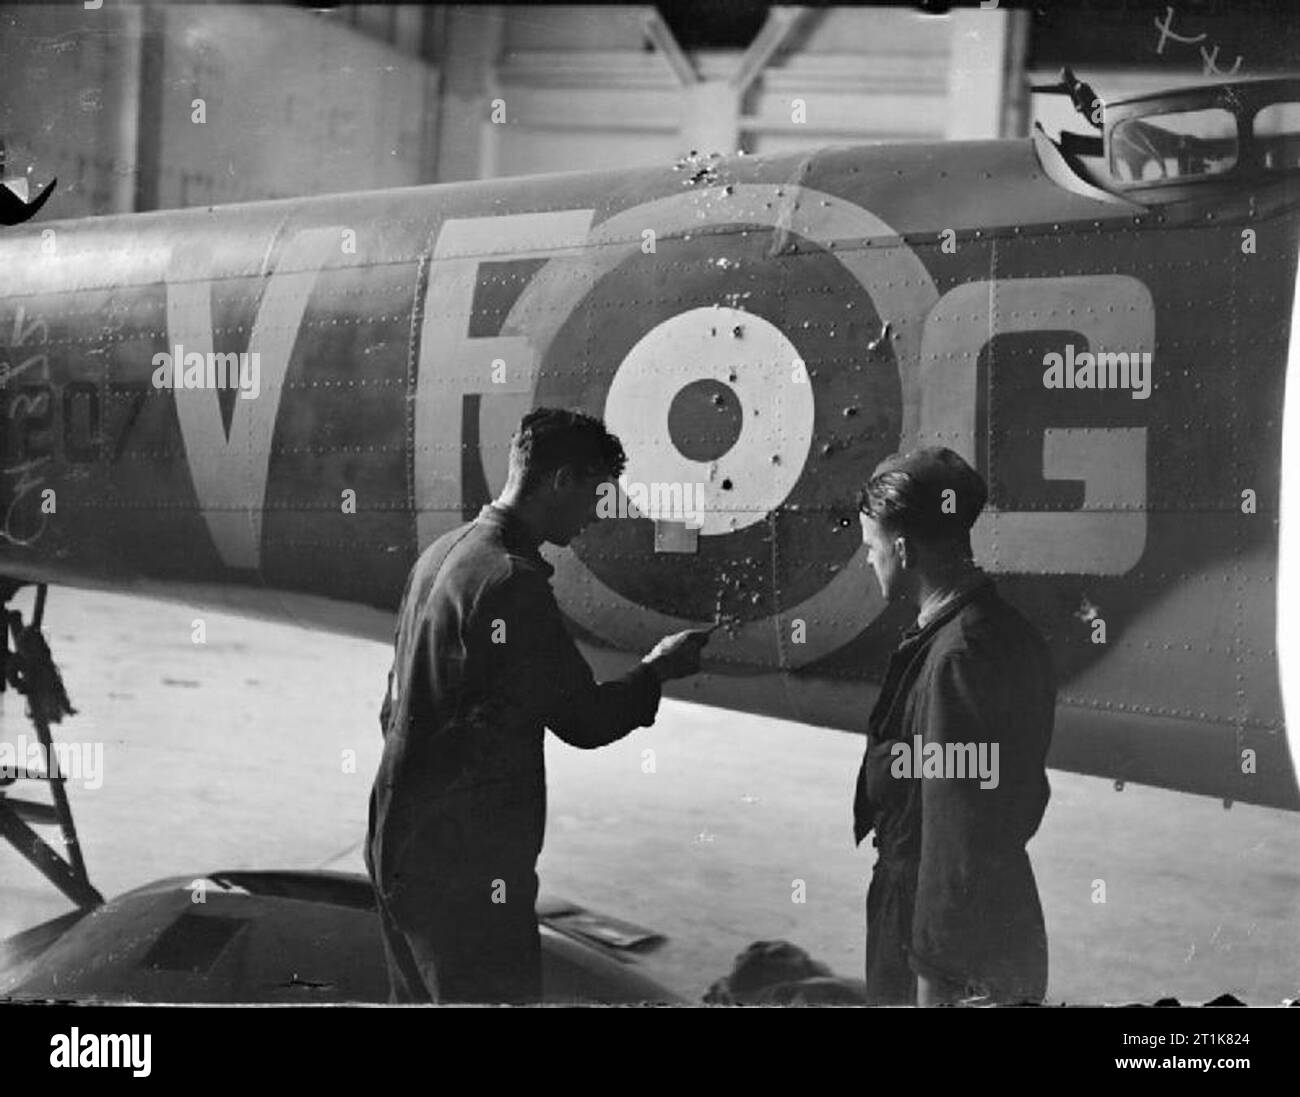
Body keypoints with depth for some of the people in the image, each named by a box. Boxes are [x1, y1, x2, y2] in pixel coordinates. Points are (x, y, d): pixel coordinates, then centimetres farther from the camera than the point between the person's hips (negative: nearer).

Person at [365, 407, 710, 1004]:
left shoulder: (440, 554, 9)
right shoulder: (512, 581, -20)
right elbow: (584, 720, -14)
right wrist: (658, 669, 2)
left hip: (397, 844, 10)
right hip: (467, 874, -10)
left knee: (420, 997, 18)